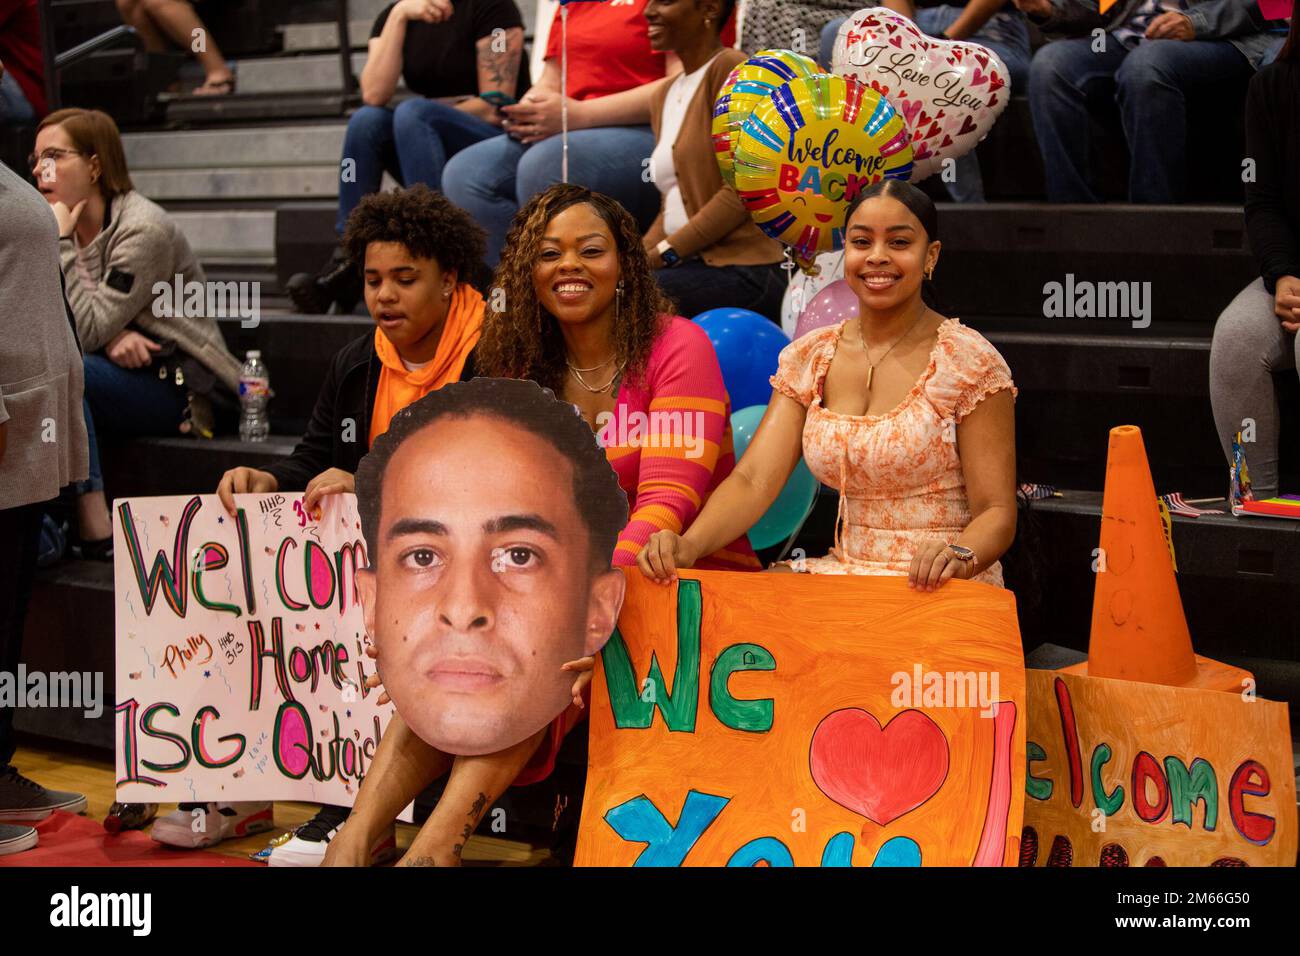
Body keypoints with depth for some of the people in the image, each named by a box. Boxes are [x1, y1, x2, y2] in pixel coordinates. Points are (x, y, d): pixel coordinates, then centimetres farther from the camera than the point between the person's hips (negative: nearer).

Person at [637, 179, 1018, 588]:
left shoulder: (969, 362, -7)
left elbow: (996, 513, -9)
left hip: (942, 590, -4)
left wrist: (957, 556, -33)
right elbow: (753, 478, -4)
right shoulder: (808, 358, 7)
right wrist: (687, 545, -24)